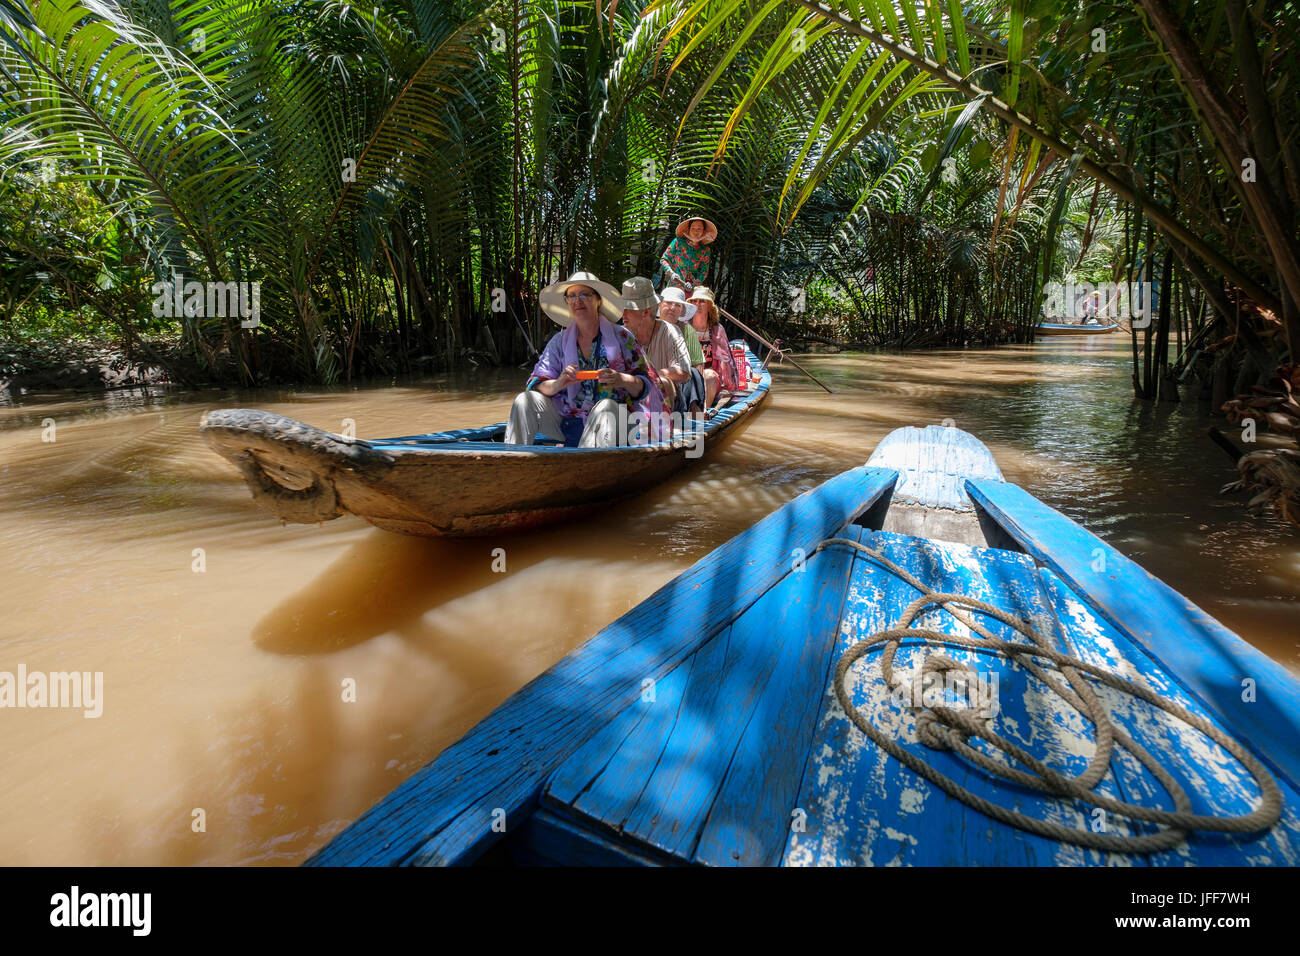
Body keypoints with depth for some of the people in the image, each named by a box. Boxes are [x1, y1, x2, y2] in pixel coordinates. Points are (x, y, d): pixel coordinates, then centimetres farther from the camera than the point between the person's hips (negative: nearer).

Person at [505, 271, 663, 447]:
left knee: (606, 407, -36)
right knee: (525, 401, -16)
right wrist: (558, 384, -19)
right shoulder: (559, 341, 11)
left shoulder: (621, 337, 4)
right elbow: (536, 384, 3)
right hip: (567, 422, 3)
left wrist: (622, 380, -23)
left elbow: (645, 386, 0)